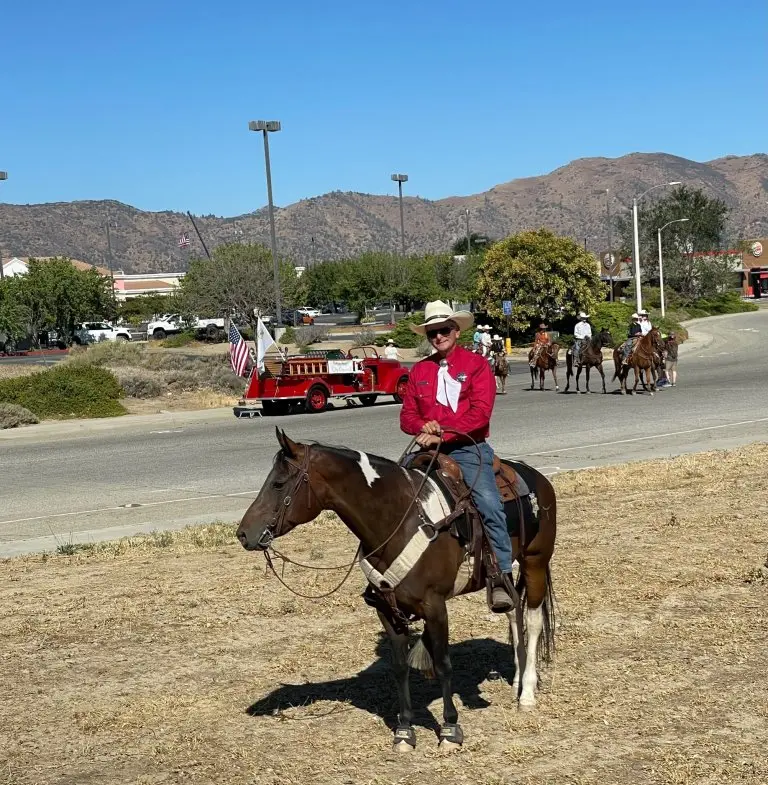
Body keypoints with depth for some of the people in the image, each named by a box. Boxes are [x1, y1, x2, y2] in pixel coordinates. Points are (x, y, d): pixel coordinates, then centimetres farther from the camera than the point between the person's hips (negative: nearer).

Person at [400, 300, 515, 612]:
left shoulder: (476, 364, 2)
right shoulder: (419, 371, 16)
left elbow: (480, 413, -10)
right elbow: (407, 416, 13)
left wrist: (442, 434, -19)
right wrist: (423, 426, -11)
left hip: (468, 448, -4)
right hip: (429, 450, 4)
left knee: (489, 505, -24)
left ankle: (501, 578, -22)